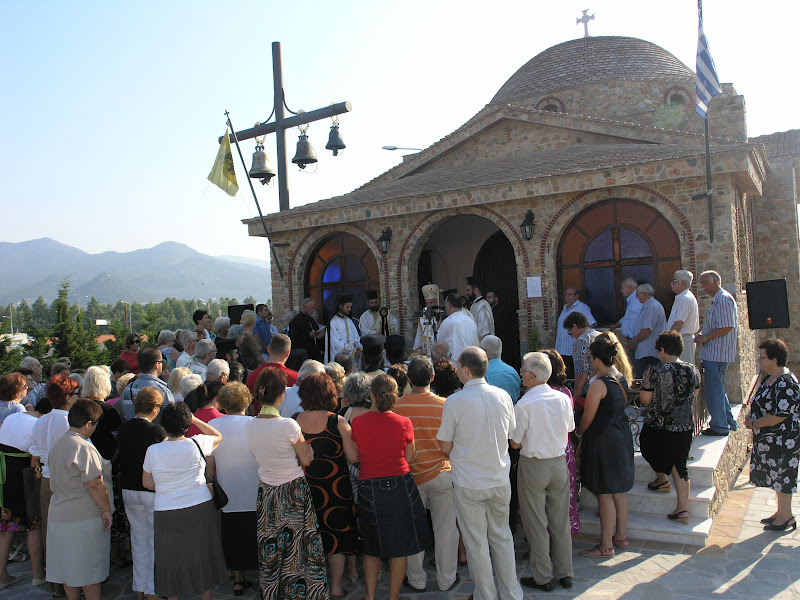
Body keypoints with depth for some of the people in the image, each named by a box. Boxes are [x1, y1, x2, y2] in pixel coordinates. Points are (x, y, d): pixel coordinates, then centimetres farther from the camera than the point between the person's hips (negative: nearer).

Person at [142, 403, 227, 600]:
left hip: (166, 513, 0)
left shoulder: (153, 451, -10)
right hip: (200, 509, 0)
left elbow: (147, 483, 1)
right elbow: (217, 436, 11)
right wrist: (194, 419, 9)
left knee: (172, 561, 15)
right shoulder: (197, 444, -11)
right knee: (203, 557, 16)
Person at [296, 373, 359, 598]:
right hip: (335, 487, -2)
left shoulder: (294, 422, -8)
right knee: (336, 535, 12)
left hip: (305, 486, 3)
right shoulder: (338, 422, -15)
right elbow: (353, 457, -13)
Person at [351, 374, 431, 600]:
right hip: (400, 487, -1)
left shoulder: (357, 423, -9)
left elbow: (355, 456, 3)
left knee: (371, 549, 19)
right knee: (399, 549, 14)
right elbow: (409, 458, 0)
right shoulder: (404, 423, -10)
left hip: (369, 490, 1)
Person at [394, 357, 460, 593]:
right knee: (445, 529, 13)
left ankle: (416, 580, 27)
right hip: (441, 475, 0)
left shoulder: (397, 406, -13)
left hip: (410, 476, 0)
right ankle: (447, 580, 26)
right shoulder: (444, 405, -13)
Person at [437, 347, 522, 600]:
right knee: (502, 537, 19)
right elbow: (509, 434, 9)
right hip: (500, 480, 4)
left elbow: (445, 447, -8)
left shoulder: (454, 402, -17)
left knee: (477, 543, 11)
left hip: (468, 483, -4)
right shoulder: (503, 396, -4)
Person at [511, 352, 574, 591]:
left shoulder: (525, 404, -20)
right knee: (560, 521, 15)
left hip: (534, 466, -5)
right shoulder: (563, 399, -5)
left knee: (536, 524, 8)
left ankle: (543, 577, 17)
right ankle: (564, 574, 26)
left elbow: (515, 443, -13)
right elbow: (569, 430, 10)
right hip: (559, 462, 5)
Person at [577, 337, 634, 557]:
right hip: (623, 436, 9)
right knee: (620, 491, 17)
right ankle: (621, 536, 29)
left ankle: (606, 545, 5)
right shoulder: (622, 380, 7)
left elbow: (588, 418, -15)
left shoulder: (598, 385, -19)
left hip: (604, 440, -9)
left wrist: (579, 433, 5)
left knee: (605, 494, -2)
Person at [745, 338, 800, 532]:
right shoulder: (771, 378, 8)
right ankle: (781, 512, 31)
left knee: (782, 475, 3)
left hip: (781, 440, -10)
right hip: (770, 439, 10)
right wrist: (752, 418, 3)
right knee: (777, 475, 18)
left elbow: (780, 416, -26)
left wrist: (754, 424, -15)